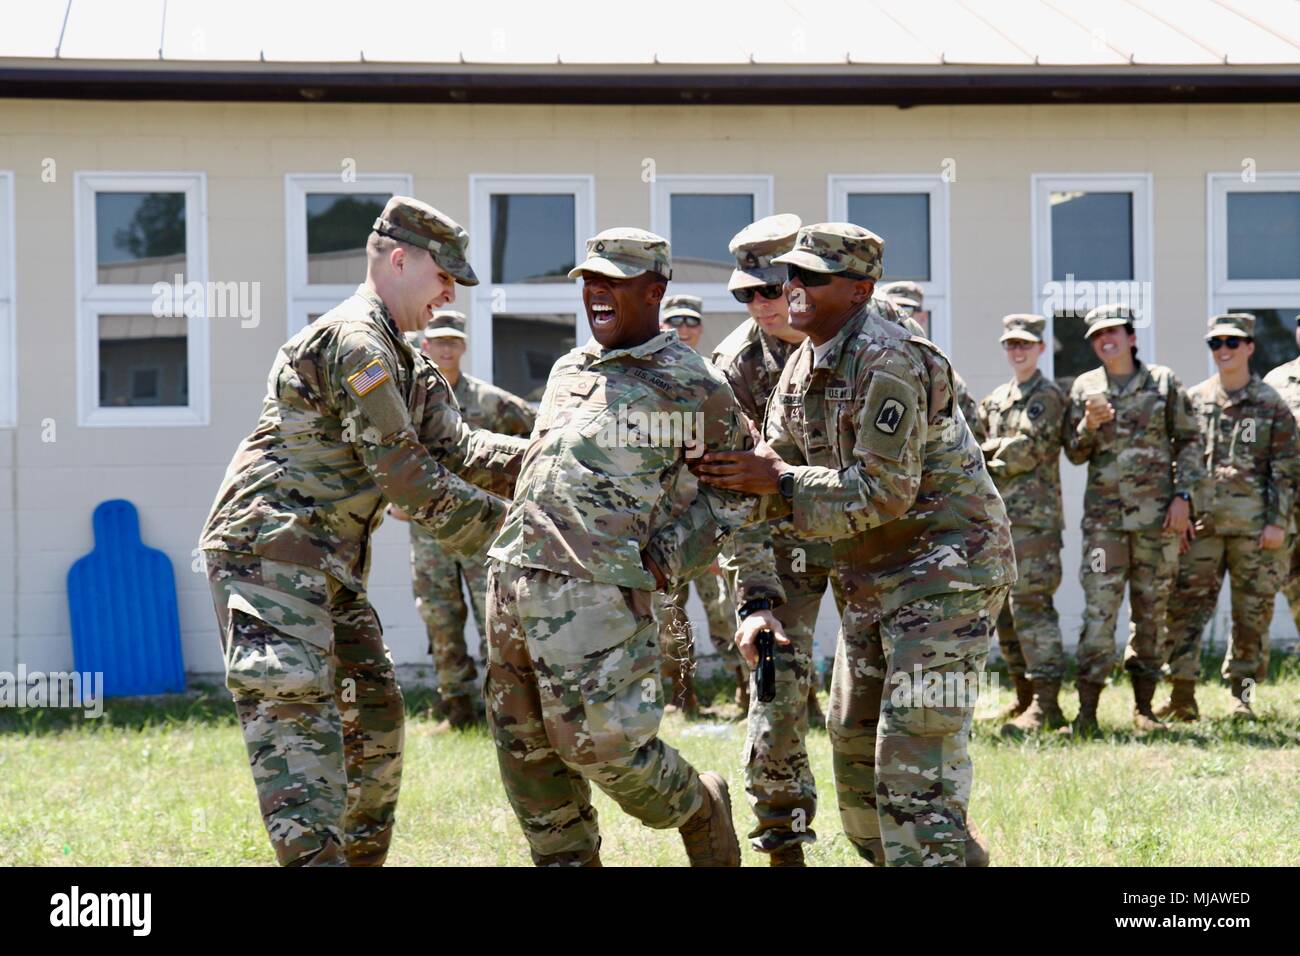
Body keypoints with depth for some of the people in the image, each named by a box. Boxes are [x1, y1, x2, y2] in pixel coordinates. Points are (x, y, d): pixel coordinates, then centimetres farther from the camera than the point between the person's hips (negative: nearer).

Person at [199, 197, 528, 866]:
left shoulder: (402, 361, 20)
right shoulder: (352, 340, -14)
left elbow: (458, 449, 13)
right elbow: (400, 470, -16)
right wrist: (492, 525, -8)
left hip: (326, 570, 11)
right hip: (270, 553, -11)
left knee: (374, 712, 14)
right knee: (297, 712, -19)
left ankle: (361, 856, 23)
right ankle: (312, 855, -27)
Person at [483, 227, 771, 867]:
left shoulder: (691, 386, -1)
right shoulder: (569, 370, 20)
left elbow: (740, 489, 3)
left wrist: (667, 558, -6)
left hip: (596, 591, -7)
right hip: (512, 579, 7)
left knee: (606, 746, -10)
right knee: (525, 749, 8)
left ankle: (699, 812, 17)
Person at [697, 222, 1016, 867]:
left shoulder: (888, 361, -20)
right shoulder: (800, 371, 9)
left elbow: (885, 491, -25)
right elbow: (767, 487, 10)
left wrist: (780, 480, -19)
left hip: (946, 569, -10)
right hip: (872, 583, 10)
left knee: (914, 763, -15)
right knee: (855, 747, 16)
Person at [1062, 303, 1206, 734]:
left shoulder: (1164, 383, 5)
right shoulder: (1084, 388, 9)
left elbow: (1190, 442, 6)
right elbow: (1075, 454, 11)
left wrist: (1184, 496, -4)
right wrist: (1089, 427, -10)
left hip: (1157, 516, 0)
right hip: (1104, 516, 0)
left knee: (1153, 611, 4)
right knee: (1099, 610, -8)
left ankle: (1144, 706, 13)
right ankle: (1087, 710, -8)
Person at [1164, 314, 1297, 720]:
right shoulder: (1193, 401, 9)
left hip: (1255, 528, -1)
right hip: (1201, 524, 1)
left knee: (1253, 612, 3)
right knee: (1185, 607, -4)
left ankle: (1241, 693, 12)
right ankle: (1182, 694, -2)